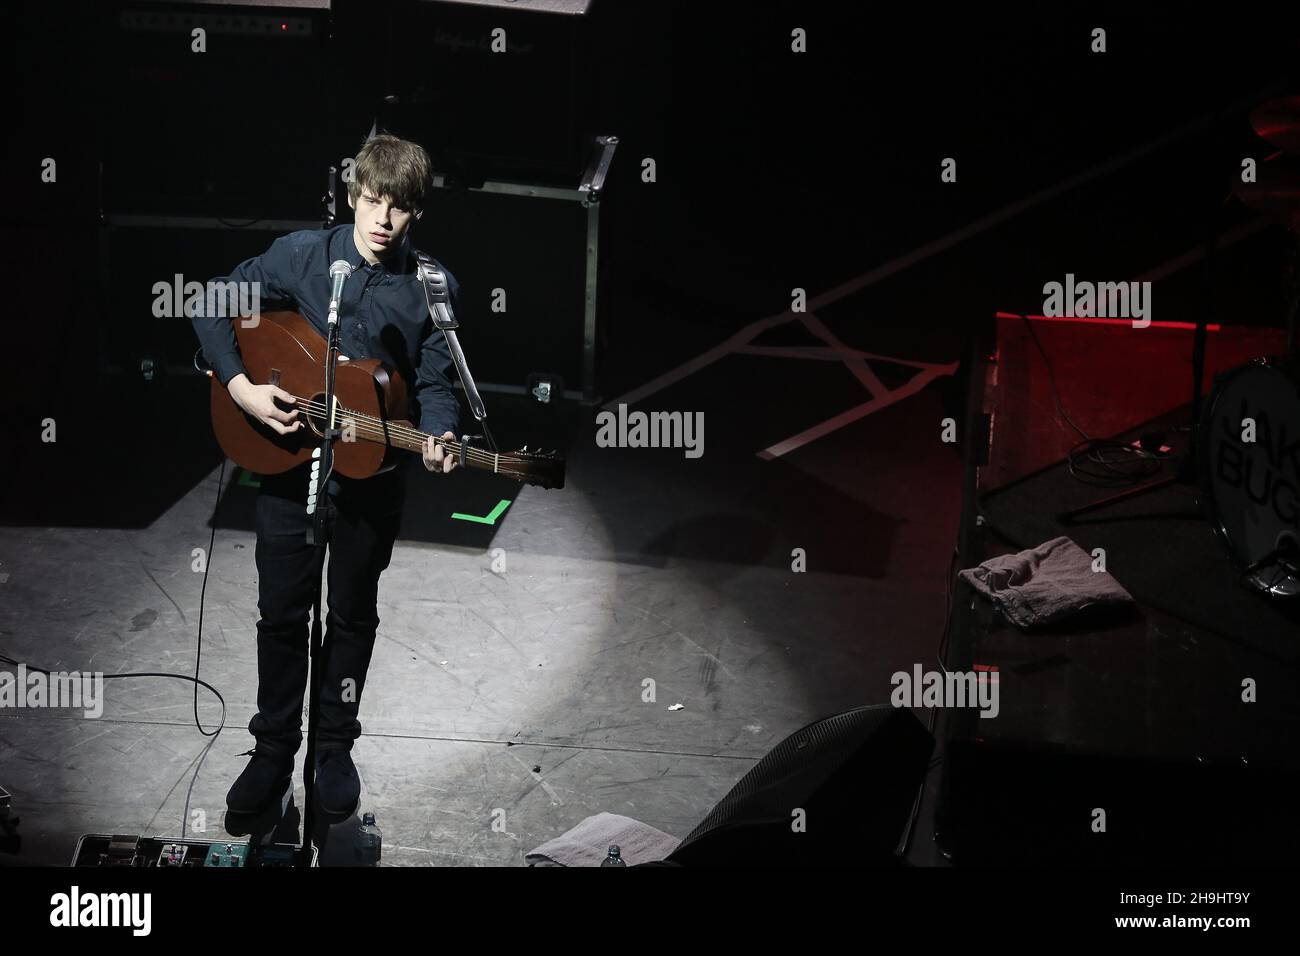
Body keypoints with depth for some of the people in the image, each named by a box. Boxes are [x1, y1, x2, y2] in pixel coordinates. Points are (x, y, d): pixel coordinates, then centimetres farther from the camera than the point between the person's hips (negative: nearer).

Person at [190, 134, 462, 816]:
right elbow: (211, 307, -1)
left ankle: (335, 747, 27)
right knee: (281, 611, 7)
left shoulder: (435, 289, -7)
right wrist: (240, 387, -13)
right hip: (288, 458, 0)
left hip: (372, 473, 0)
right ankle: (273, 749, 21)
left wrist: (437, 439, -25)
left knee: (352, 613, 12)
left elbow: (436, 383, -5)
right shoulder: (303, 255, -8)